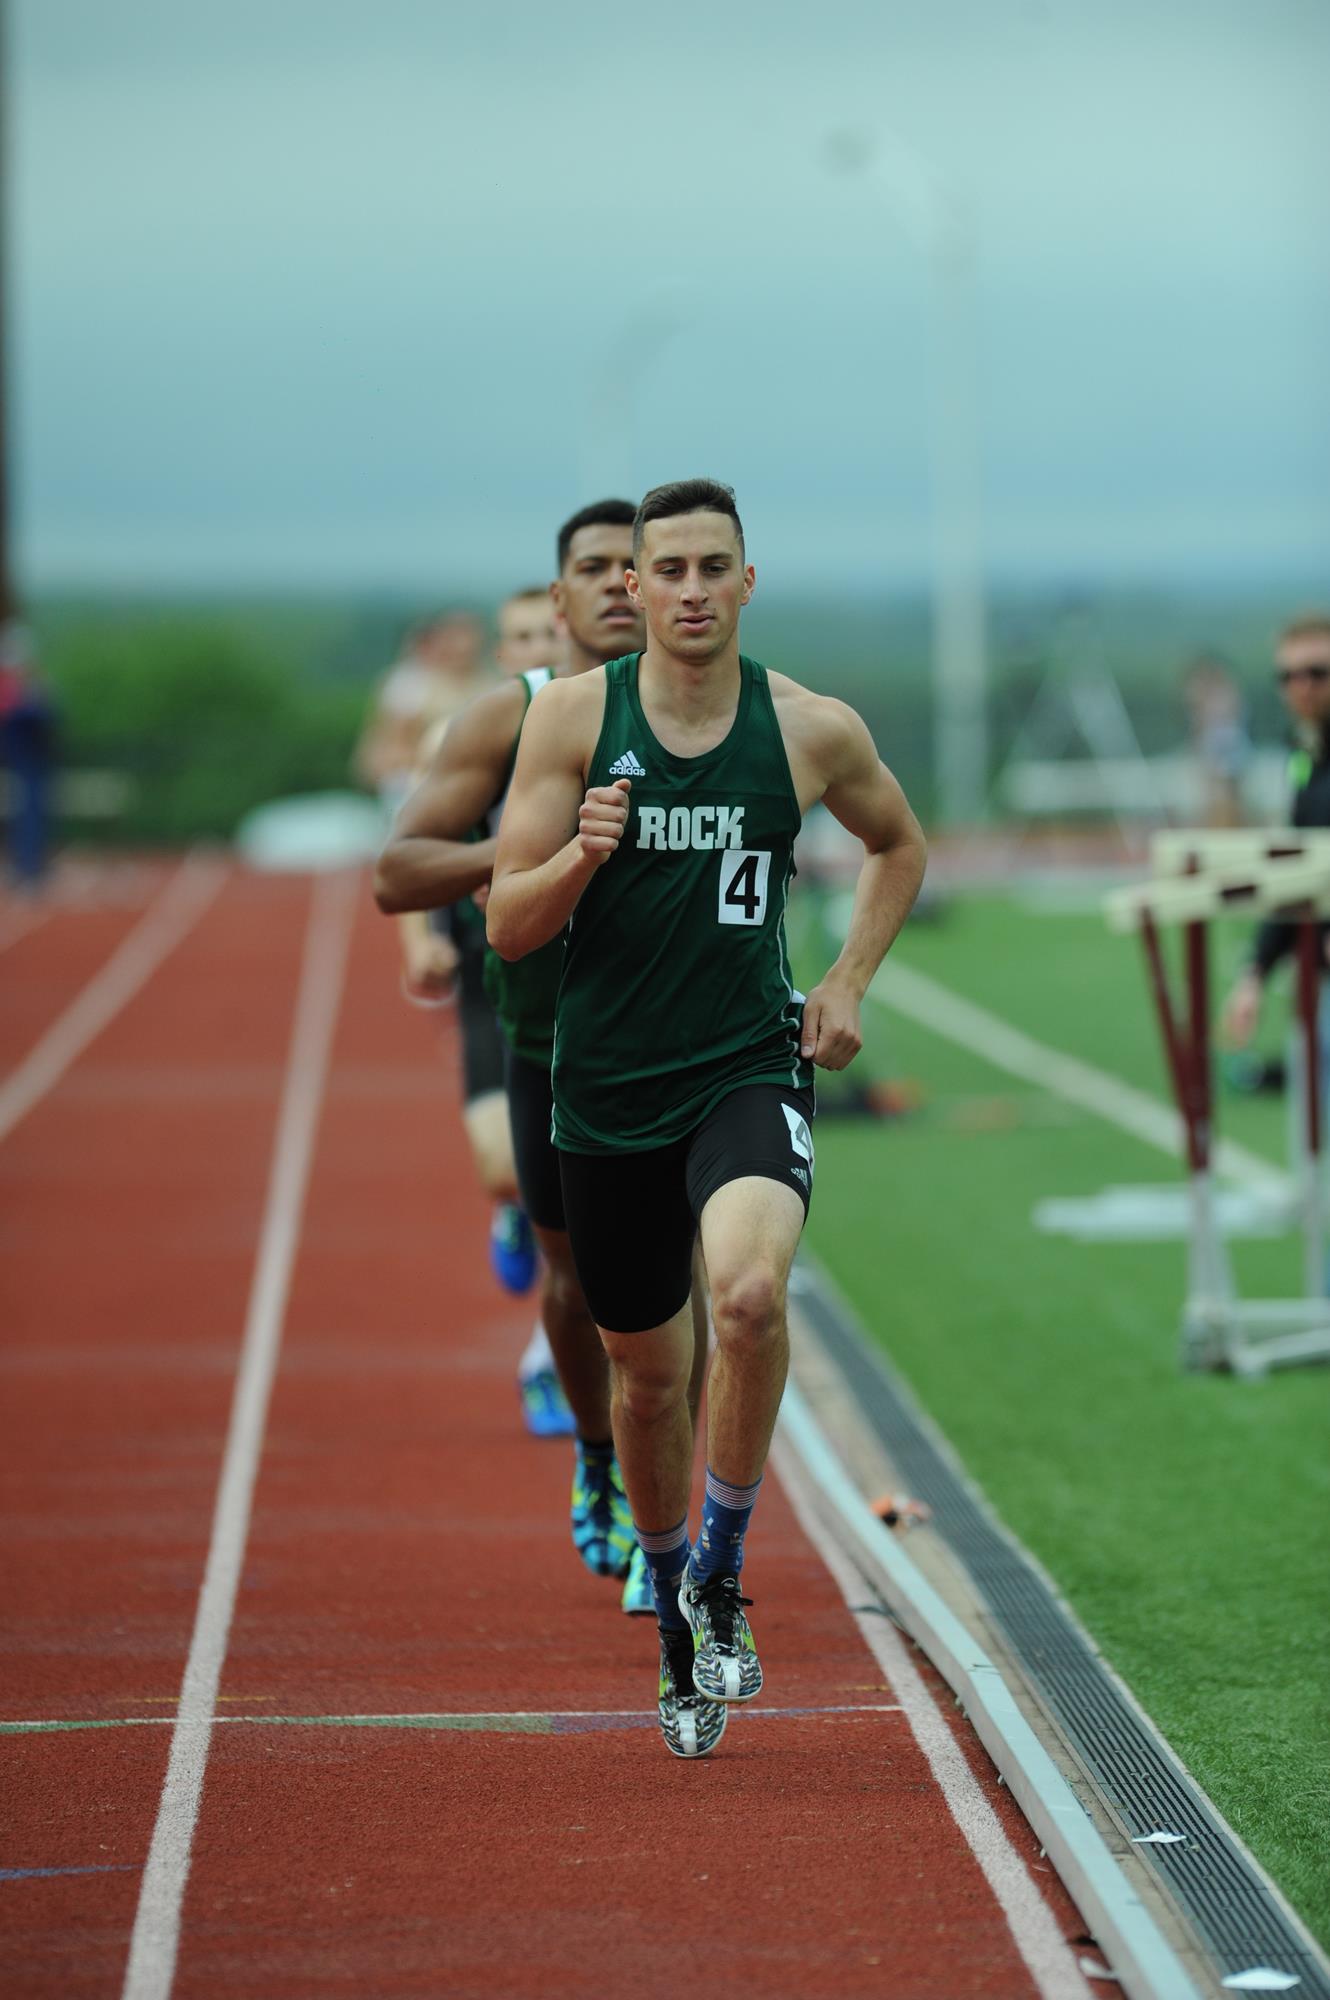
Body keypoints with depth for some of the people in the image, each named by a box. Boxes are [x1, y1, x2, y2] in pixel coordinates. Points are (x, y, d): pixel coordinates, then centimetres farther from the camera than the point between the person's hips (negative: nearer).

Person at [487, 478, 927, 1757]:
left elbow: (899, 844, 19)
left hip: (750, 1075, -1)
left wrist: (848, 984, 7)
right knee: (645, 1367, 13)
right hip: (609, 1090, 1)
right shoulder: (573, 717, -4)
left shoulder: (812, 731, -2)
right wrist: (582, 855, -24)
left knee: (750, 1290, -30)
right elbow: (506, 927, -4)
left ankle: (721, 1571, -11)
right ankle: (673, 1606, 39)